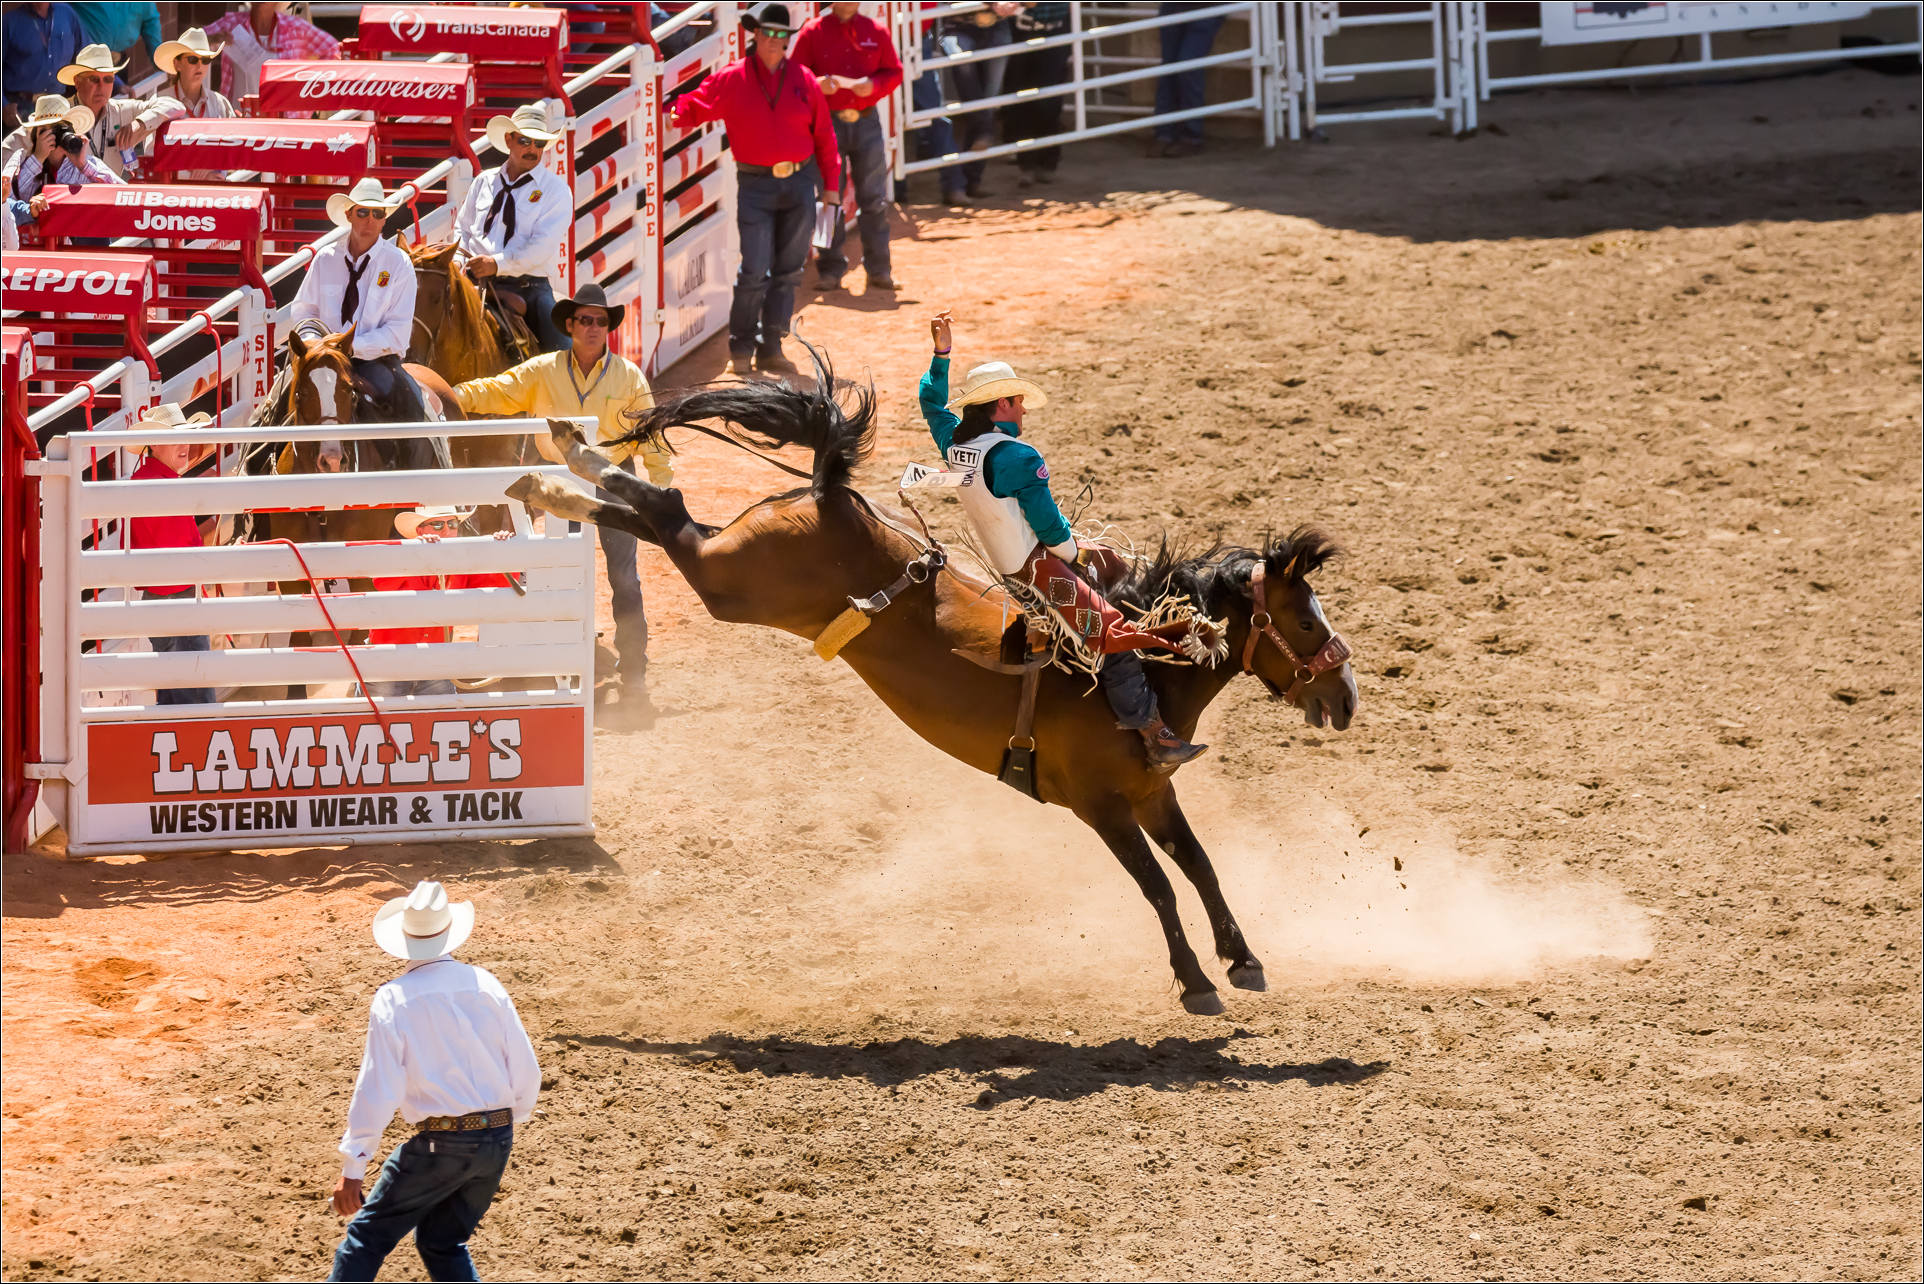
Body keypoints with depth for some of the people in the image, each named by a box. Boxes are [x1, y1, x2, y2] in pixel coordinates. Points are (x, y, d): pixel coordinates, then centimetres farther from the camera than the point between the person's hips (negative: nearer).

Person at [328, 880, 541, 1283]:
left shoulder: (393, 999, -11)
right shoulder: (485, 985, 0)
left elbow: (377, 1090, -13)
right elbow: (526, 1071, 4)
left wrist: (352, 1170, -8)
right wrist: (514, 1118, 24)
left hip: (438, 1145, -5)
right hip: (498, 1142, 5)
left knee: (367, 1238, 7)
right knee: (444, 1243, 21)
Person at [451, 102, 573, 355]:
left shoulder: (556, 189, 3)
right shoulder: (484, 182, 16)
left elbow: (541, 247, -8)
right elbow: (463, 230, 21)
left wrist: (497, 264, -18)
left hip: (528, 288, -2)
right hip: (476, 284, 2)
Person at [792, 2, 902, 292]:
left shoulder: (876, 32, 8)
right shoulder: (813, 33, 2)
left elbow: (894, 72, 11)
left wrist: (873, 85, -9)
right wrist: (818, 84, -17)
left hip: (867, 121, 2)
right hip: (829, 122, -2)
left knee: (874, 198, 2)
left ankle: (878, 269, 9)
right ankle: (831, 269, 5)